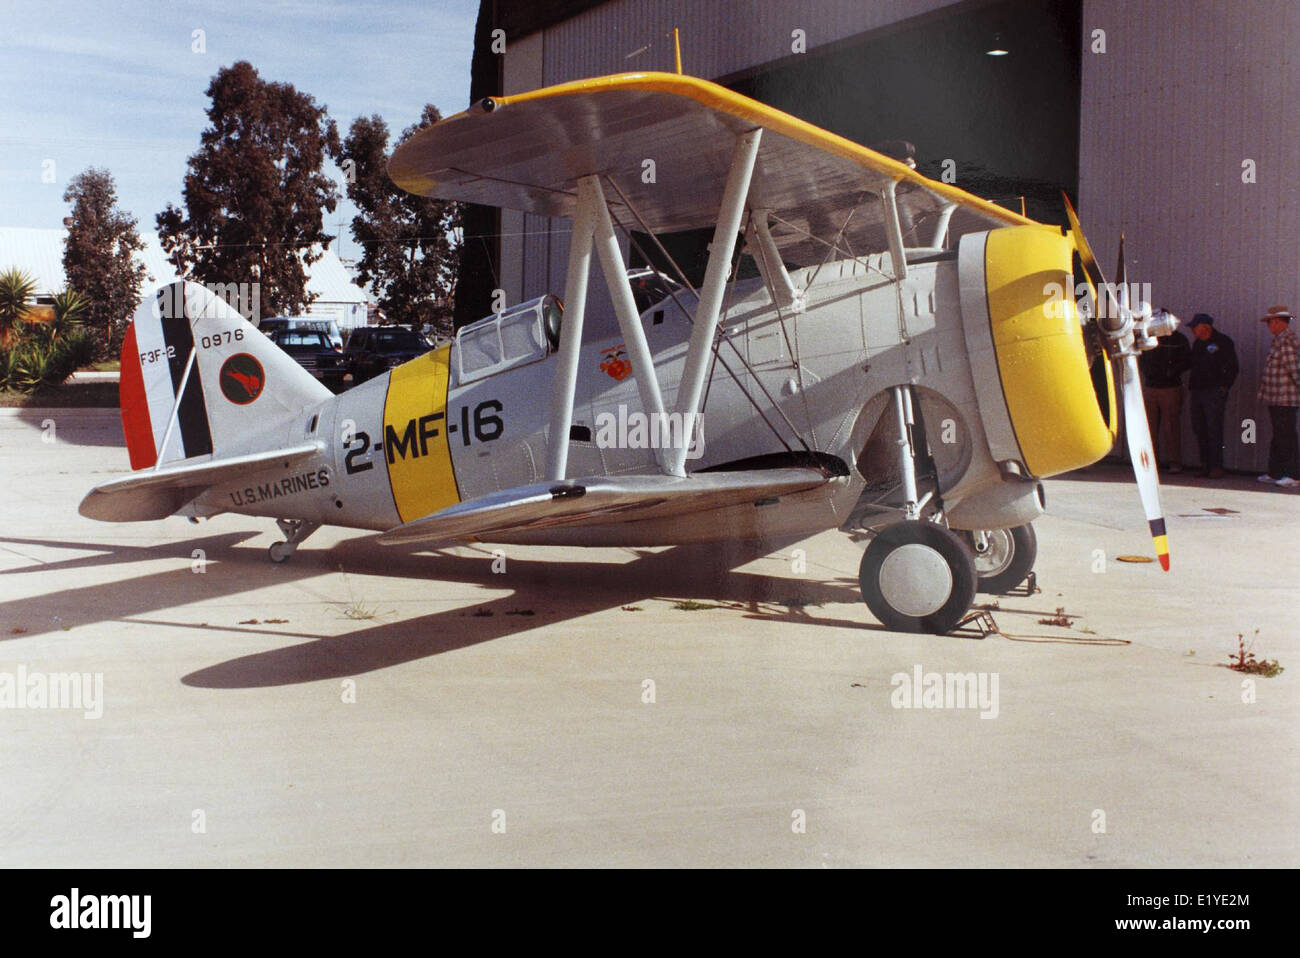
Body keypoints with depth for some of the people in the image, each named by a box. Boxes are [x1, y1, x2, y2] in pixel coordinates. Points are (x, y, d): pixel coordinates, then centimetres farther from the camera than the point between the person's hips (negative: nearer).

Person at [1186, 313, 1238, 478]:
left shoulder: (1223, 341, -4)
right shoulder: (1197, 343, 17)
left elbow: (1232, 367, -5)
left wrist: (1224, 387, -11)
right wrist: (1191, 385, 13)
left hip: (1214, 392, -7)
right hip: (1197, 391, 7)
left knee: (1214, 429, -8)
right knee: (1199, 429, 6)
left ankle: (1216, 466, -5)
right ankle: (1205, 465, 13)